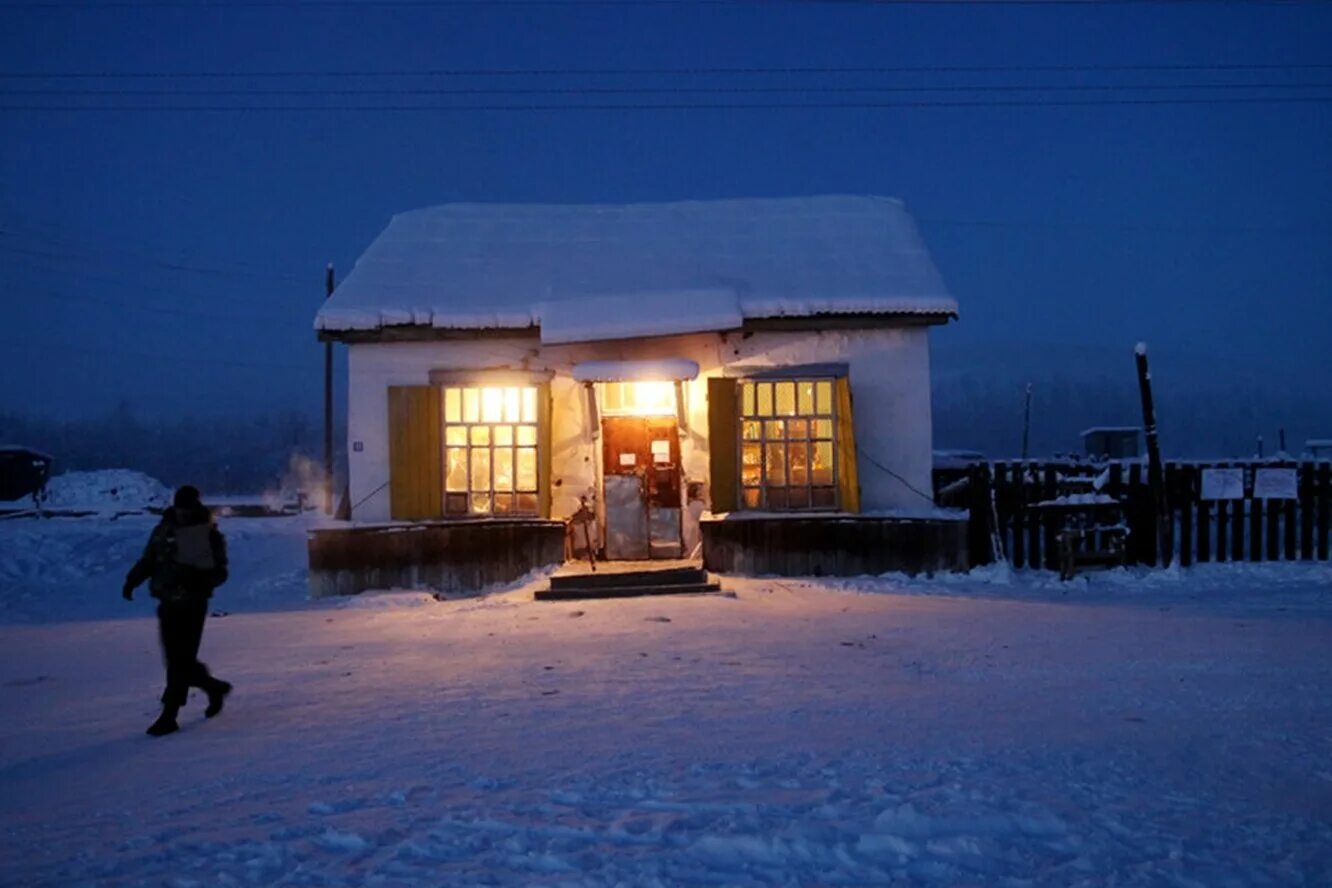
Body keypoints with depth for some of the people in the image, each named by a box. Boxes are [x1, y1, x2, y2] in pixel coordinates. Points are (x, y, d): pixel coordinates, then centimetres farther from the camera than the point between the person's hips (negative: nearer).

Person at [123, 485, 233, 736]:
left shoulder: (209, 535, -4)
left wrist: (201, 580, -25)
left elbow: (220, 572, -5)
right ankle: (214, 687, 32)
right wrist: (131, 581, 0)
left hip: (192, 605, -5)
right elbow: (147, 561, 16)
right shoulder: (164, 530, 8)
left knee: (180, 661, -7)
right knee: (176, 660, 9)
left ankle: (169, 716, -1)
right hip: (168, 603, 5)